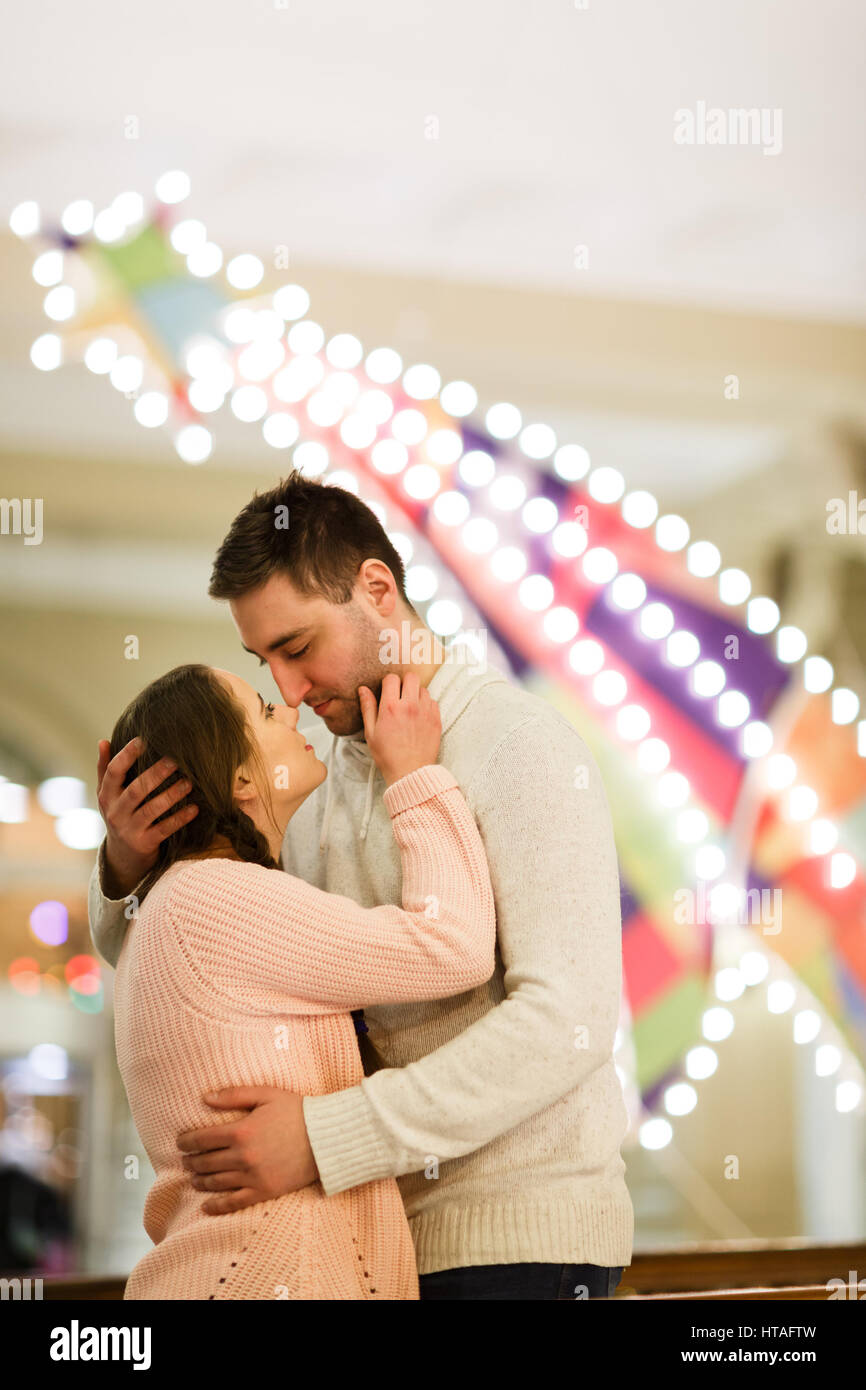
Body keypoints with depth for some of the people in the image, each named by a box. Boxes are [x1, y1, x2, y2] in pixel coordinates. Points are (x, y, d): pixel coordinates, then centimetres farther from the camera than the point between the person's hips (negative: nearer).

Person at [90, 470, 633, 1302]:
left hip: (519, 1237, -6)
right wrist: (127, 862, -8)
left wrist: (325, 1138, -27)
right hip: (382, 1232, 6)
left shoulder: (521, 747, -13)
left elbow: (568, 1018, -23)